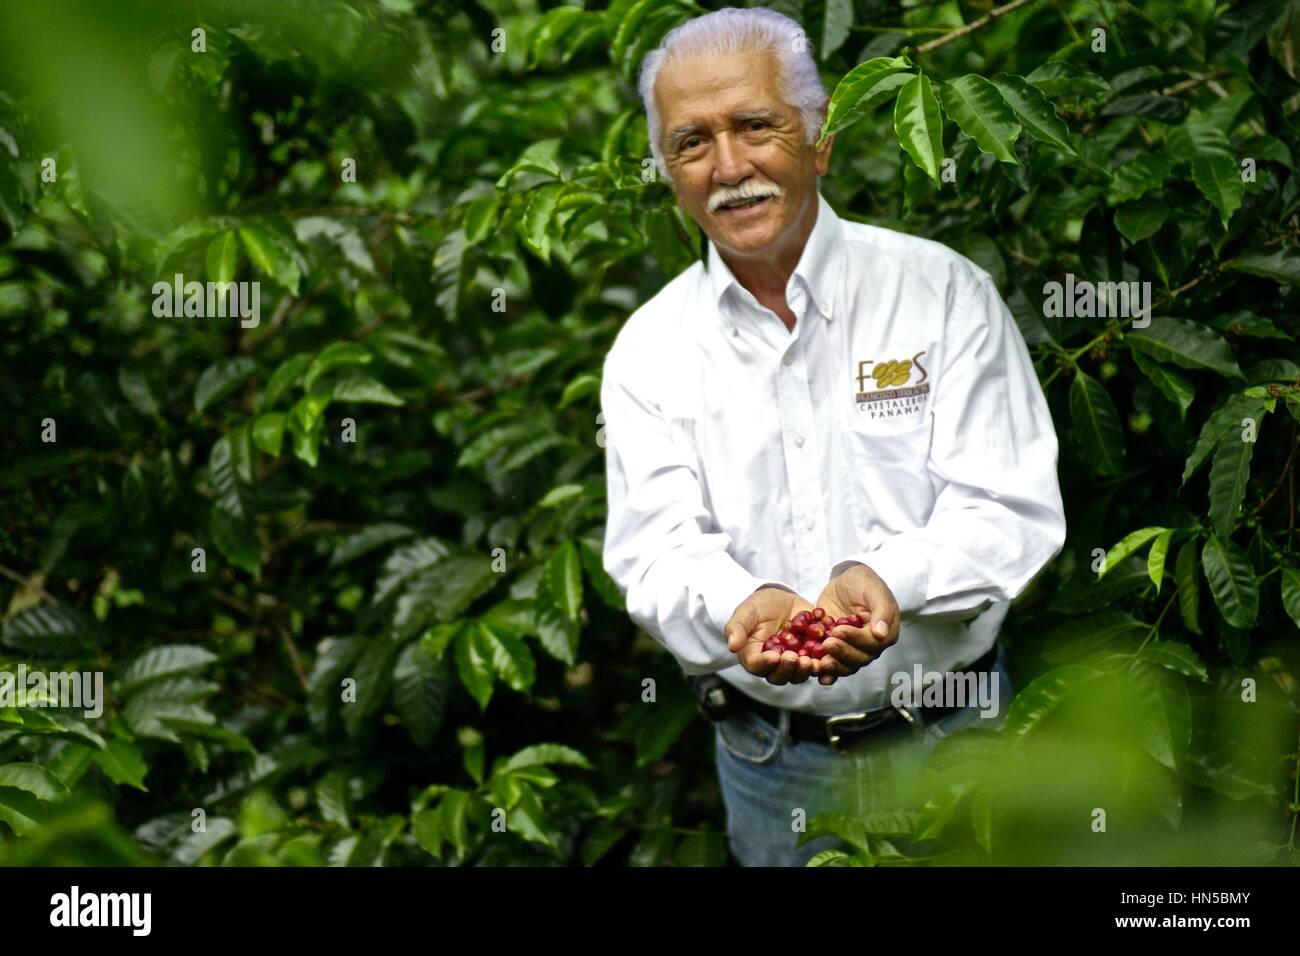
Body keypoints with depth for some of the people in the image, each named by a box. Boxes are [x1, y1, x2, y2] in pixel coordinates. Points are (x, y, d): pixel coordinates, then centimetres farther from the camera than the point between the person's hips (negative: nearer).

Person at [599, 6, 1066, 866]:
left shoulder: (944, 293, -5)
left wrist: (884, 580, -33)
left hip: (948, 738, -1)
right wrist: (745, 605, -33)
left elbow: (1010, 509, -12)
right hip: (770, 758, 1)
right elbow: (657, 550, -8)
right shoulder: (648, 351, 1)